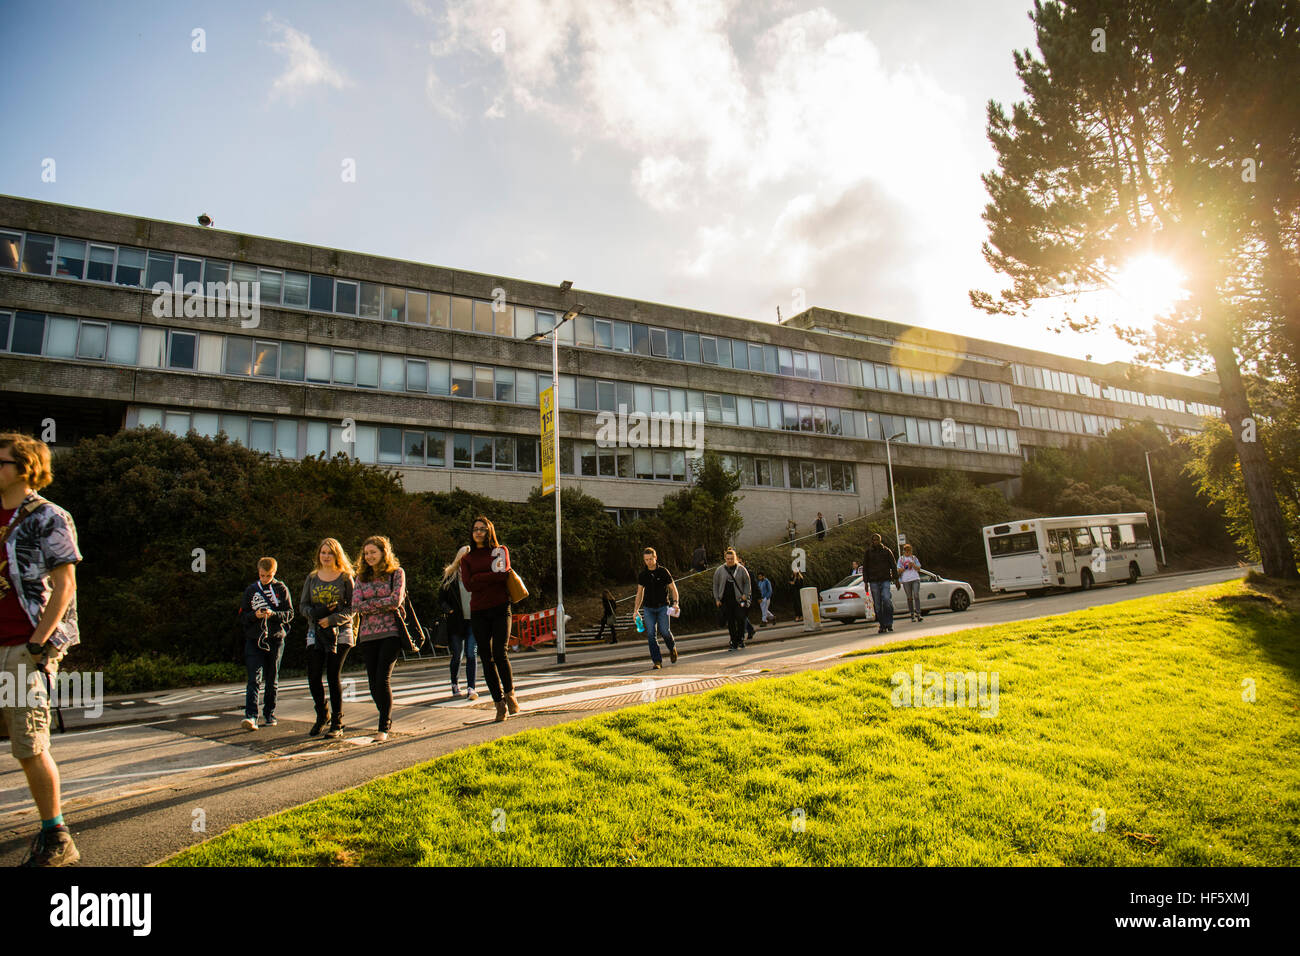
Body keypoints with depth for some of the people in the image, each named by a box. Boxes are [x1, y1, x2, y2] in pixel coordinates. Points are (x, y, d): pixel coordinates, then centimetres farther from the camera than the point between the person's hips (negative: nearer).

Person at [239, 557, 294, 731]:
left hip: (276, 639, 0)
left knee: (272, 680, 8)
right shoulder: (251, 590, 7)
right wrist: (254, 615, -14)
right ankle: (251, 716, -14)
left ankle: (269, 714, 18)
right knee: (254, 678, -11)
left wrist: (273, 614, -19)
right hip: (254, 640, 0)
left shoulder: (281, 589, 3)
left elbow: (289, 614, -1)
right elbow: (242, 616, 6)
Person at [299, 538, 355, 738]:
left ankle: (337, 723, 6)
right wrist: (317, 613, -11)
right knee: (313, 676, -3)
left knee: (333, 676, -5)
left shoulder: (346, 578, 1)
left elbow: (352, 608, -3)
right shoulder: (312, 578, 12)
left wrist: (332, 619, -17)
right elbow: (302, 606, 10)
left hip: (340, 632, -3)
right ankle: (322, 714, 22)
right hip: (315, 632, 3)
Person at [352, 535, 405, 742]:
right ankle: (387, 720, 24)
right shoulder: (361, 578, 13)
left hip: (390, 632, -4)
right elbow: (356, 606, 1)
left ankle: (384, 727, -4)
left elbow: (396, 600, -9)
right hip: (368, 634, 4)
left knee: (383, 679, -13)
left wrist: (370, 603, -4)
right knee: (373, 682, 4)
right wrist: (384, 604, -6)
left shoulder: (397, 573, 3)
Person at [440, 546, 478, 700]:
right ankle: (455, 684, 29)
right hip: (456, 621, 1)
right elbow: (441, 596, 11)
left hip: (474, 621, -1)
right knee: (457, 655, 8)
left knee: (471, 654, -9)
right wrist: (449, 609, -6)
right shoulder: (450, 575, 5)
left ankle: (471, 688, -10)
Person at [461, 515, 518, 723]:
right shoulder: (467, 557, 14)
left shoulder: (500, 550, 9)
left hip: (500, 607, -2)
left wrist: (479, 578, -7)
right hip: (478, 612, 3)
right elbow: (468, 584, -1)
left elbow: (504, 573, -9)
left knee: (499, 652, -14)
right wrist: (493, 576, -7)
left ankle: (510, 693, 10)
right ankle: (499, 703, 11)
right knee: (486, 657, 1)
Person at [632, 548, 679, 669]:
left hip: (663, 607, -2)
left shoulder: (664, 572, -1)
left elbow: (673, 588, 3)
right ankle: (657, 661, 1)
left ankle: (672, 648, 23)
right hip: (648, 609, 2)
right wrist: (636, 610, 8)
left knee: (665, 631, -9)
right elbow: (639, 593, 15)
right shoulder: (642, 575, 7)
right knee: (651, 634, -4)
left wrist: (675, 602, -12)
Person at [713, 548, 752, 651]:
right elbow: (715, 584, 11)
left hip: (738, 599, -1)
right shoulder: (720, 570, 5)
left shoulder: (741, 569, 3)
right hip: (725, 600, 1)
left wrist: (745, 594, -2)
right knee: (730, 622, 3)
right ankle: (734, 643, 9)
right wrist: (717, 599, 6)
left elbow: (747, 582, 10)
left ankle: (740, 639, 11)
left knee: (740, 619, -10)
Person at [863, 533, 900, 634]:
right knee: (877, 605, 0)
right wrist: (866, 582, 3)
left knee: (887, 600, -17)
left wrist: (896, 579, 3)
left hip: (885, 580, -1)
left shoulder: (887, 551, 8)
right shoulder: (868, 553, 8)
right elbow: (865, 568, 10)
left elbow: (893, 565, 10)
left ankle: (889, 623, -3)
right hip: (873, 581, 1)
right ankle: (882, 626, 7)